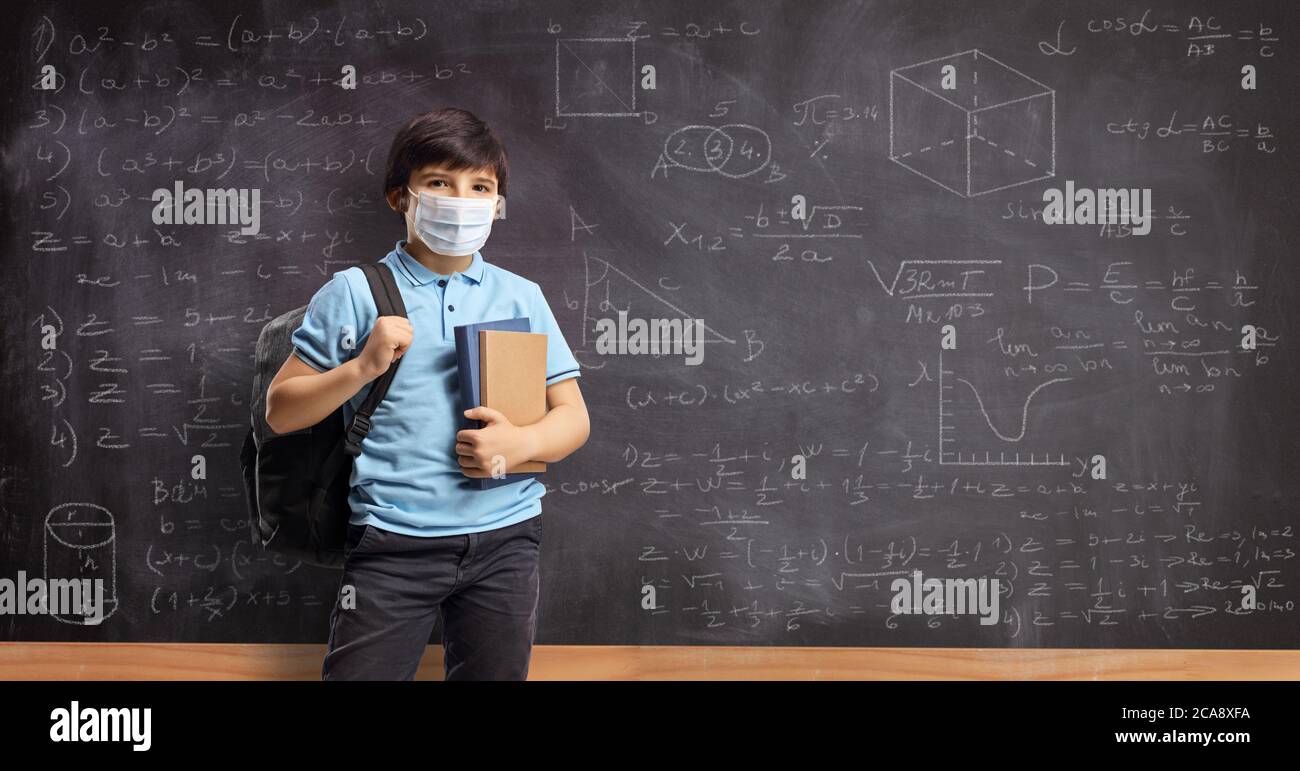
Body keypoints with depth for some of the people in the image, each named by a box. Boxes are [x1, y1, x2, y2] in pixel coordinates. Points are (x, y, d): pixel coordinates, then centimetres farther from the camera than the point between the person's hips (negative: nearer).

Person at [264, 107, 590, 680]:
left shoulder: (522, 298, 9)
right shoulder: (354, 293, 3)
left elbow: (573, 417, 9)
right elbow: (280, 412, 3)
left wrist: (521, 442, -12)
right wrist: (362, 367, -12)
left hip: (504, 539, 3)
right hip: (393, 541, -2)